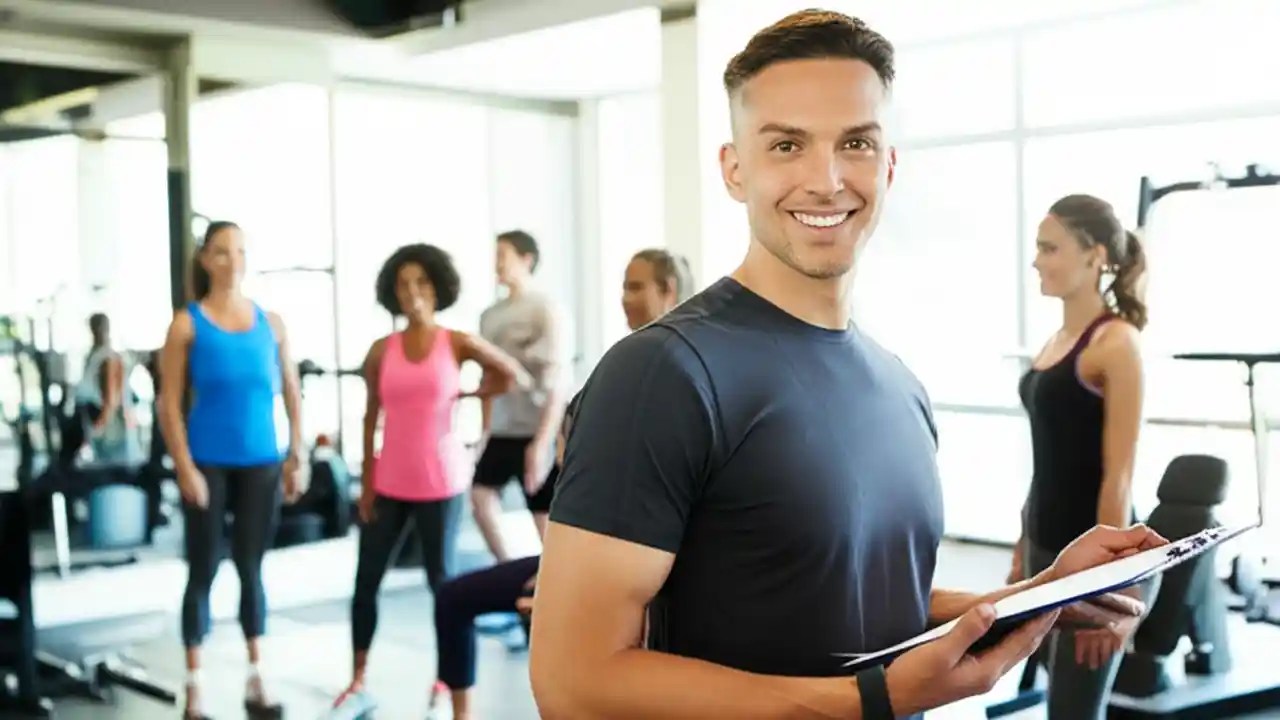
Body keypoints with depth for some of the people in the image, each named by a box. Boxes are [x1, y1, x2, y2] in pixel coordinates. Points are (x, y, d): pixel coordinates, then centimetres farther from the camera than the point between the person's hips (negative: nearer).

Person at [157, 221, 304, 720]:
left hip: (262, 464, 2)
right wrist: (185, 468, -12)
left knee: (252, 569, 9)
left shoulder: (271, 323, 5)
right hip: (209, 464, -2)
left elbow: (291, 394, 10)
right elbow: (169, 404, -5)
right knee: (203, 572, 3)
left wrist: (295, 457, 4)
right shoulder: (187, 323, -3)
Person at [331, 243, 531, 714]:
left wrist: (466, 395, 2)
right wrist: (366, 482, 4)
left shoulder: (458, 343, -3)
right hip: (390, 482, 3)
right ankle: (358, 681, 19)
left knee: (441, 579, 5)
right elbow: (371, 419, 7)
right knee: (366, 579, 6)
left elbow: (515, 377, 5)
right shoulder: (381, 350, 2)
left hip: (440, 481, -2)